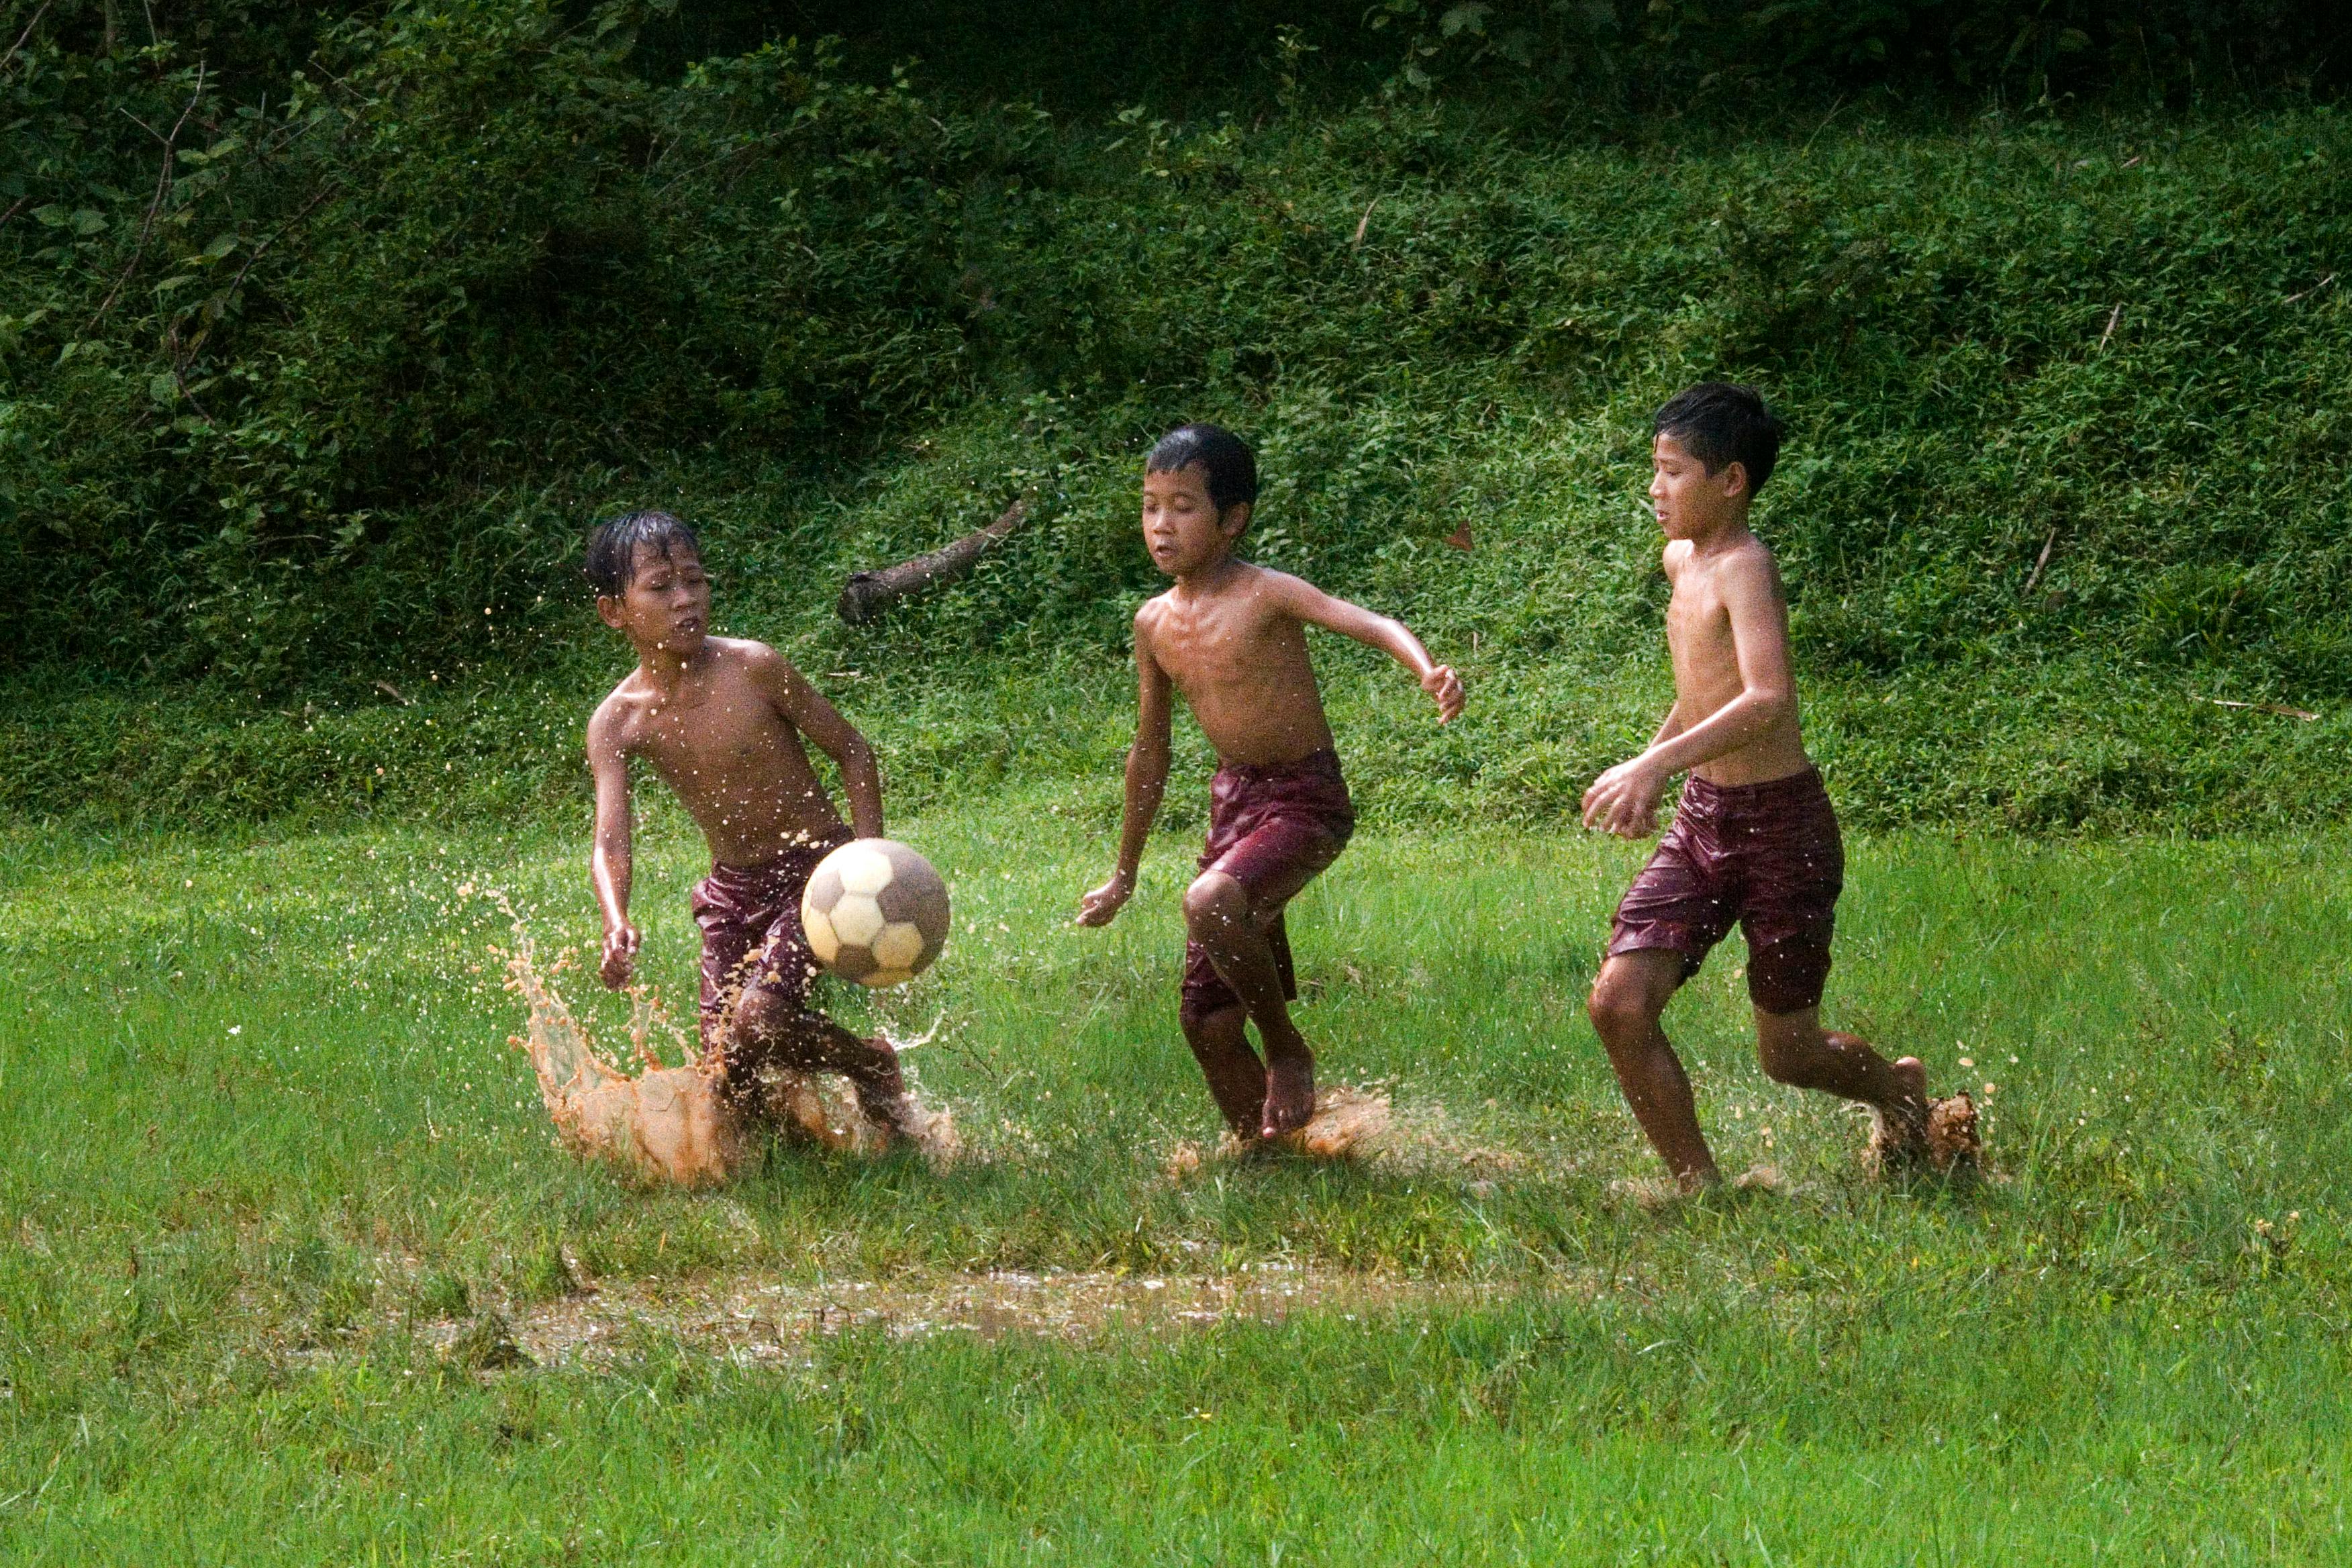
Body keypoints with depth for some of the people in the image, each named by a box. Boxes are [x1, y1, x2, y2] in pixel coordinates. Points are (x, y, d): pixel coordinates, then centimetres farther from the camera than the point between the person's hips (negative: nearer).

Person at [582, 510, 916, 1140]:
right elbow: (610, 841, -17)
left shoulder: (752, 669, -16)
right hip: (731, 891, 4)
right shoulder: (616, 723, -8)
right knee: (726, 1064, -2)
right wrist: (617, 927, -38)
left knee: (757, 1023, -24)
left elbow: (852, 751, -6)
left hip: (818, 870, -4)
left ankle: (873, 1066, 4)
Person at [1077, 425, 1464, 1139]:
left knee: (1209, 902, -35)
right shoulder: (1156, 623, 6)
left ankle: (1289, 1052, -12)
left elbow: (1369, 623, -29)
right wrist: (1124, 875, 24)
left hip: (1307, 803, -7)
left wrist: (1429, 671, -51)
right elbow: (1149, 752, 18)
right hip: (1232, 802, 7)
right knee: (1209, 1025, 3)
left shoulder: (1266, 595, -13)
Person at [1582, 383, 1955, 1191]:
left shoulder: (1744, 568, -19)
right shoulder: (1682, 560, 8)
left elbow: (1768, 697, -36)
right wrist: (1650, 771, 28)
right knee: (1619, 1003, -10)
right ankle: (1700, 1186, 2)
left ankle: (1896, 1087, 40)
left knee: (1788, 1055, 8)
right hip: (1701, 822, 8)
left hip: (1781, 825, -8)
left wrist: (1657, 763, -43)